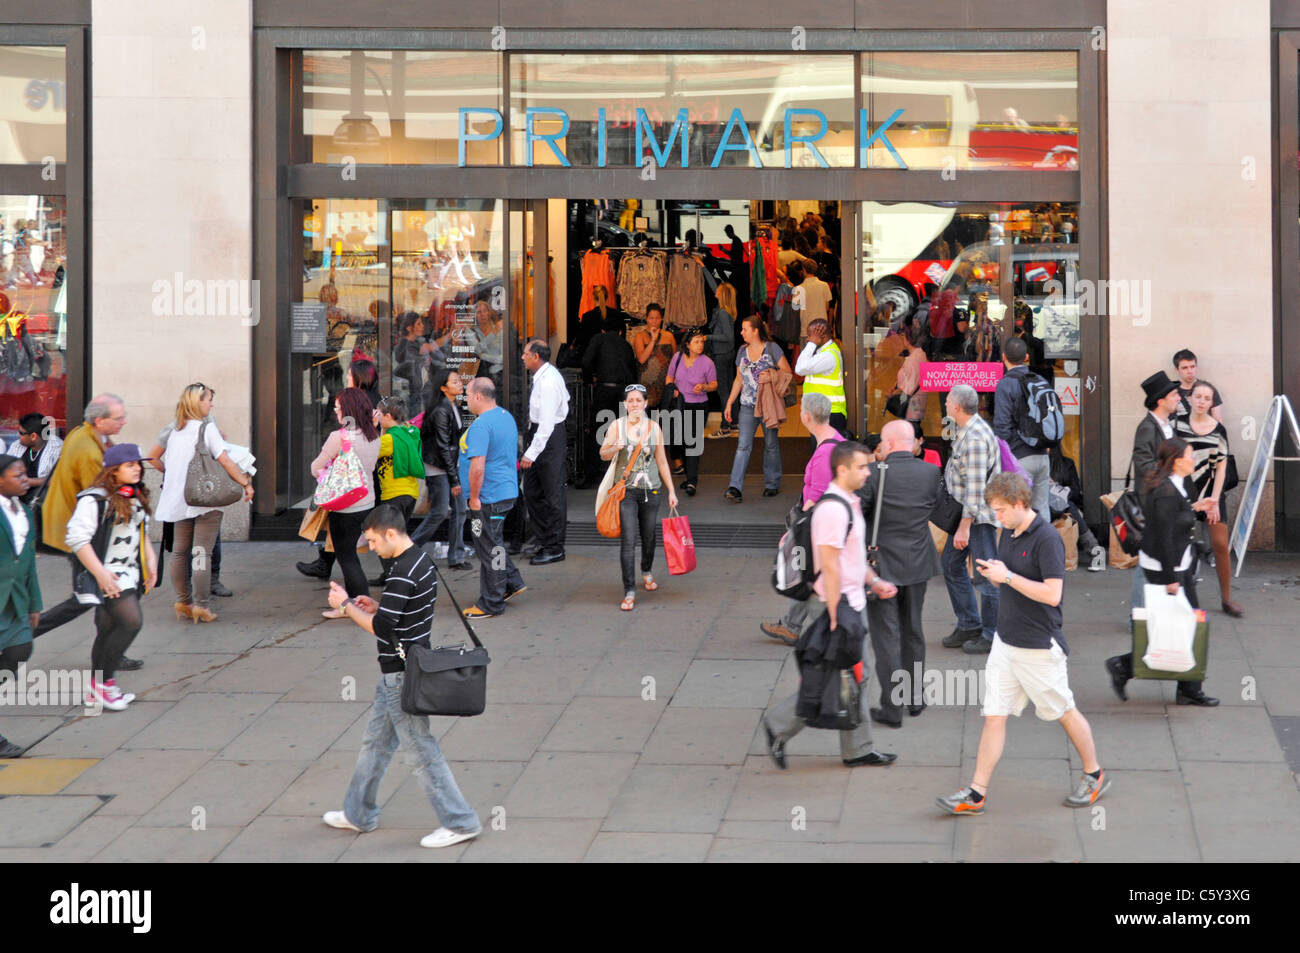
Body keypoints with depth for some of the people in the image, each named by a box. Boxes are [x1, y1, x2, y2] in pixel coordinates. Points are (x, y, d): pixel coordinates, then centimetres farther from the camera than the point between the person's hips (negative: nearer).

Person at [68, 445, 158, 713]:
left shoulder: (136, 498, 14)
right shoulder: (94, 500, -14)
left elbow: (142, 533, 28)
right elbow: (77, 539, -18)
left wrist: (150, 562, 15)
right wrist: (101, 574, -21)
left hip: (129, 575, 8)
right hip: (107, 576, -8)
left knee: (109, 630, 11)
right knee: (131, 621, -18)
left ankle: (96, 691, 18)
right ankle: (104, 682, -7)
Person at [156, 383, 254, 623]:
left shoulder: (175, 432, 11)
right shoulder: (207, 429, -8)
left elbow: (165, 463, 16)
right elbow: (225, 461, -13)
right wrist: (246, 482, -6)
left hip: (179, 500, 6)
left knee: (180, 551, 13)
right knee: (202, 553, -7)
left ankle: (183, 601, 19)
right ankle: (200, 605, -9)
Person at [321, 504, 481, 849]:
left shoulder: (403, 573, -23)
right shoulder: (422, 560, 8)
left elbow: (382, 628, -25)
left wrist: (346, 606, -14)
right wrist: (376, 607, 9)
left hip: (401, 676, -10)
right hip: (408, 668, 10)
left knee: (420, 750, -2)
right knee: (375, 743, 20)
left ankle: (460, 822, 3)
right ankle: (359, 814, 31)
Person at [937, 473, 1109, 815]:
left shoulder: (1047, 538, -17)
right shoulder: (1009, 533, 9)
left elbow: (1052, 594, -24)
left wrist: (1007, 576, -22)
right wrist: (991, 573, 0)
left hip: (1039, 646, -7)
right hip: (1005, 642, 7)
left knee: (1064, 712, 9)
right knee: (994, 716, 2)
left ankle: (1094, 775, 28)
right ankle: (976, 793, 1)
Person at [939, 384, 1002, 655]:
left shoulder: (976, 438, -22)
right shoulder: (966, 431, 11)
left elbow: (975, 487, -25)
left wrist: (964, 526, -25)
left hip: (979, 515, -11)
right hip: (964, 511, 11)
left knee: (985, 575, -4)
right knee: (951, 564, 17)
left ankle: (992, 636, 3)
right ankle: (969, 625, 26)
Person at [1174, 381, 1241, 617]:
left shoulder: (1218, 430, 2)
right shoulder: (1178, 424, -1)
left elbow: (1221, 466, 1)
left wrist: (1214, 499, -6)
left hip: (1211, 492, 1)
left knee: (1220, 544, -1)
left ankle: (1226, 599, 10)